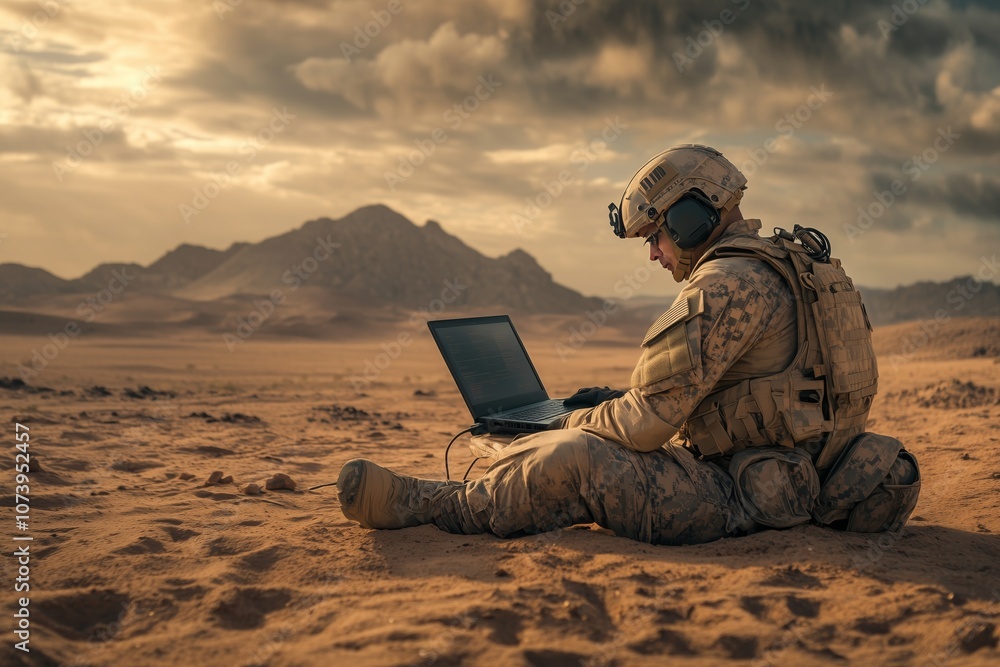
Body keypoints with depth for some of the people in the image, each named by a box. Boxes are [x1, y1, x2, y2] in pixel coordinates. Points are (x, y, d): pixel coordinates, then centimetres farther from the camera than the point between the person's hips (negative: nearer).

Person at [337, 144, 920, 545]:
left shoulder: (726, 284, -19)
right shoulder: (781, 266, 16)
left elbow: (650, 422, -19)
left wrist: (578, 421, 1)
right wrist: (618, 401, 17)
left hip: (744, 494, -11)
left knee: (575, 459, -19)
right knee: (594, 435, 15)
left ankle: (426, 504, -6)